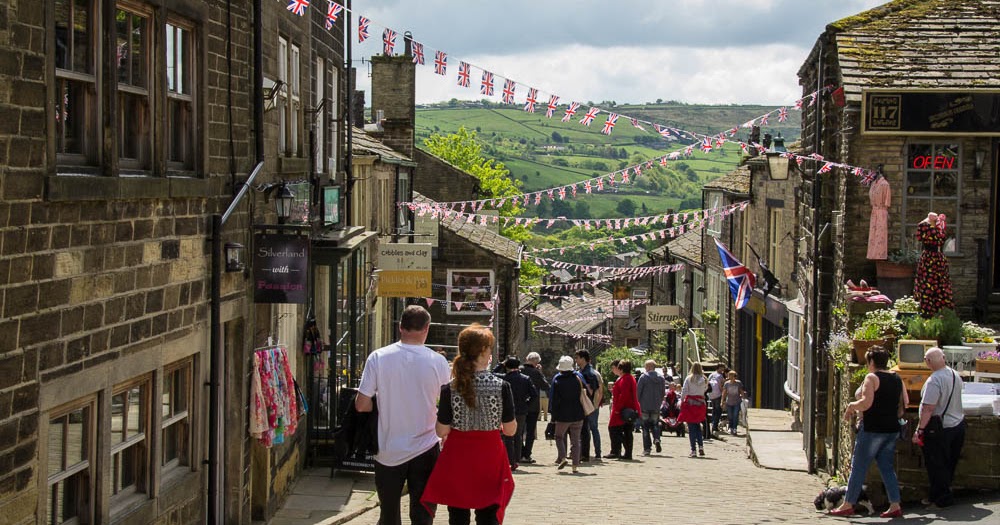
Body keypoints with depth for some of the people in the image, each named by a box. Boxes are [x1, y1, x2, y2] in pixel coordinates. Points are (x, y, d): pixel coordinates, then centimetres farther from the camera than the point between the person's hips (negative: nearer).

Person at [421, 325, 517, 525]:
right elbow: (510, 430, -7)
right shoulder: (501, 386, -11)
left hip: (458, 458, 1)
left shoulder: (450, 389, -10)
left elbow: (441, 431, -8)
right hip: (489, 457, -1)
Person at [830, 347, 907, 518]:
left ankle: (848, 505, 5)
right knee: (887, 468, 11)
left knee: (858, 467, 1)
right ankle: (895, 506, 6)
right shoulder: (897, 379, 10)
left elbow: (866, 402, -22)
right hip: (892, 429, 7)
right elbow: (904, 403, 12)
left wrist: (851, 406, -6)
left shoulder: (872, 378, -11)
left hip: (872, 429, -7)